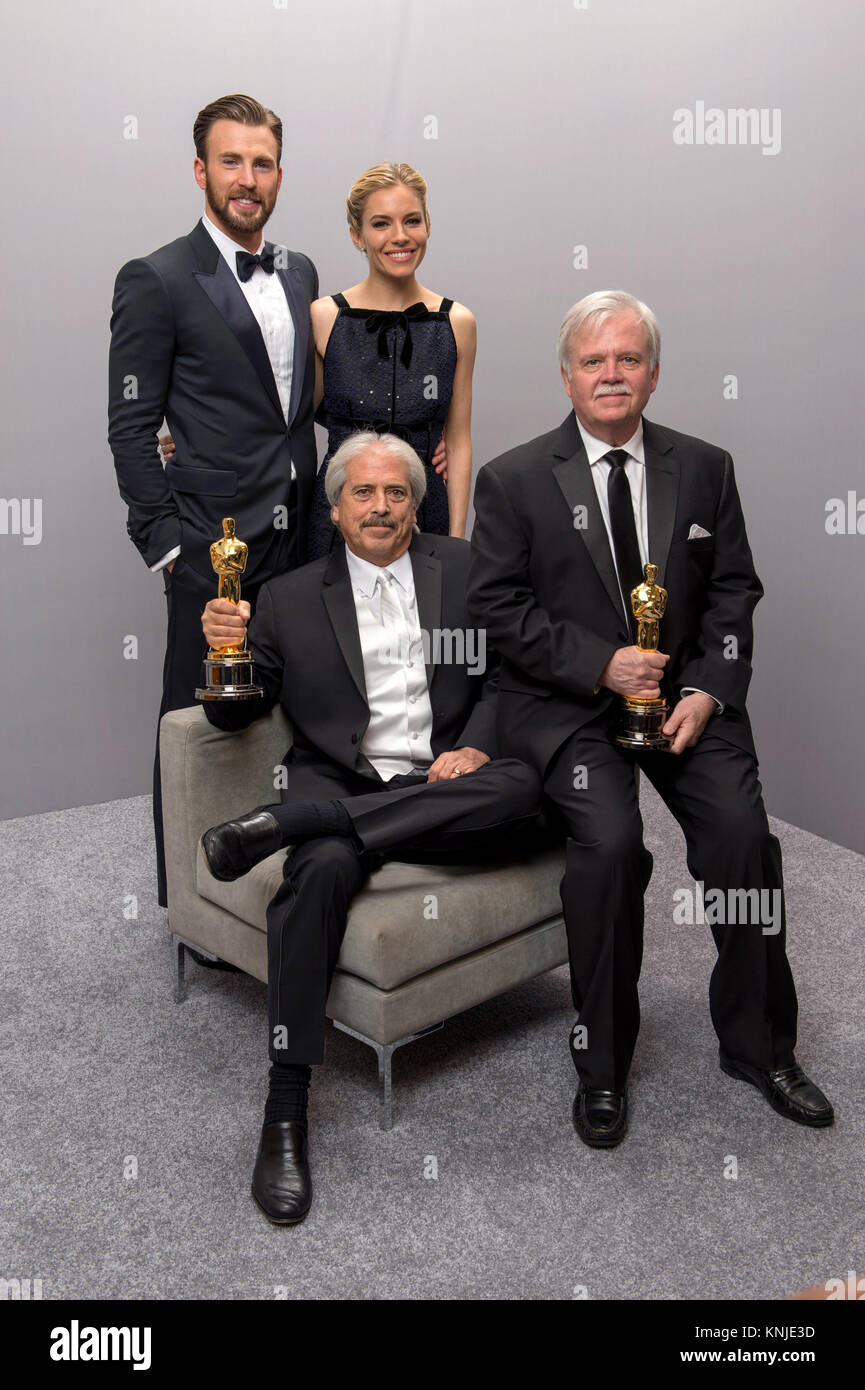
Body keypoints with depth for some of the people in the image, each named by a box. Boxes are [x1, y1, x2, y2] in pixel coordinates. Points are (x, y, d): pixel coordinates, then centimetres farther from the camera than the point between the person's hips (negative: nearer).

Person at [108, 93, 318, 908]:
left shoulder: (300, 274, 14)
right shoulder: (156, 281, -5)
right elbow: (131, 430, -6)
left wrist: (318, 515, 12)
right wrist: (166, 543, -11)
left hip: (297, 539, 6)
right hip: (215, 546, -5)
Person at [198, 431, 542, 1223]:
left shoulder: (463, 569, 15)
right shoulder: (291, 598, 13)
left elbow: (503, 673, 8)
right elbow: (236, 714, 12)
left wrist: (474, 748, -11)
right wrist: (224, 650, -9)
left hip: (445, 787, 1)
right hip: (343, 788, -1)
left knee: (521, 788, -32)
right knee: (325, 866, -35)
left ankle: (278, 825, -31)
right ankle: (286, 1113, -26)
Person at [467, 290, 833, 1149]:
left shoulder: (705, 468, 10)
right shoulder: (513, 480, 1)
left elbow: (733, 590, 9)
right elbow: (497, 603, -5)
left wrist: (710, 690, -7)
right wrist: (601, 664, -15)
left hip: (685, 692, 3)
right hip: (565, 702, -2)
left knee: (742, 831, -18)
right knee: (610, 841, -26)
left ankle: (757, 1046, 6)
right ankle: (601, 1067, -4)